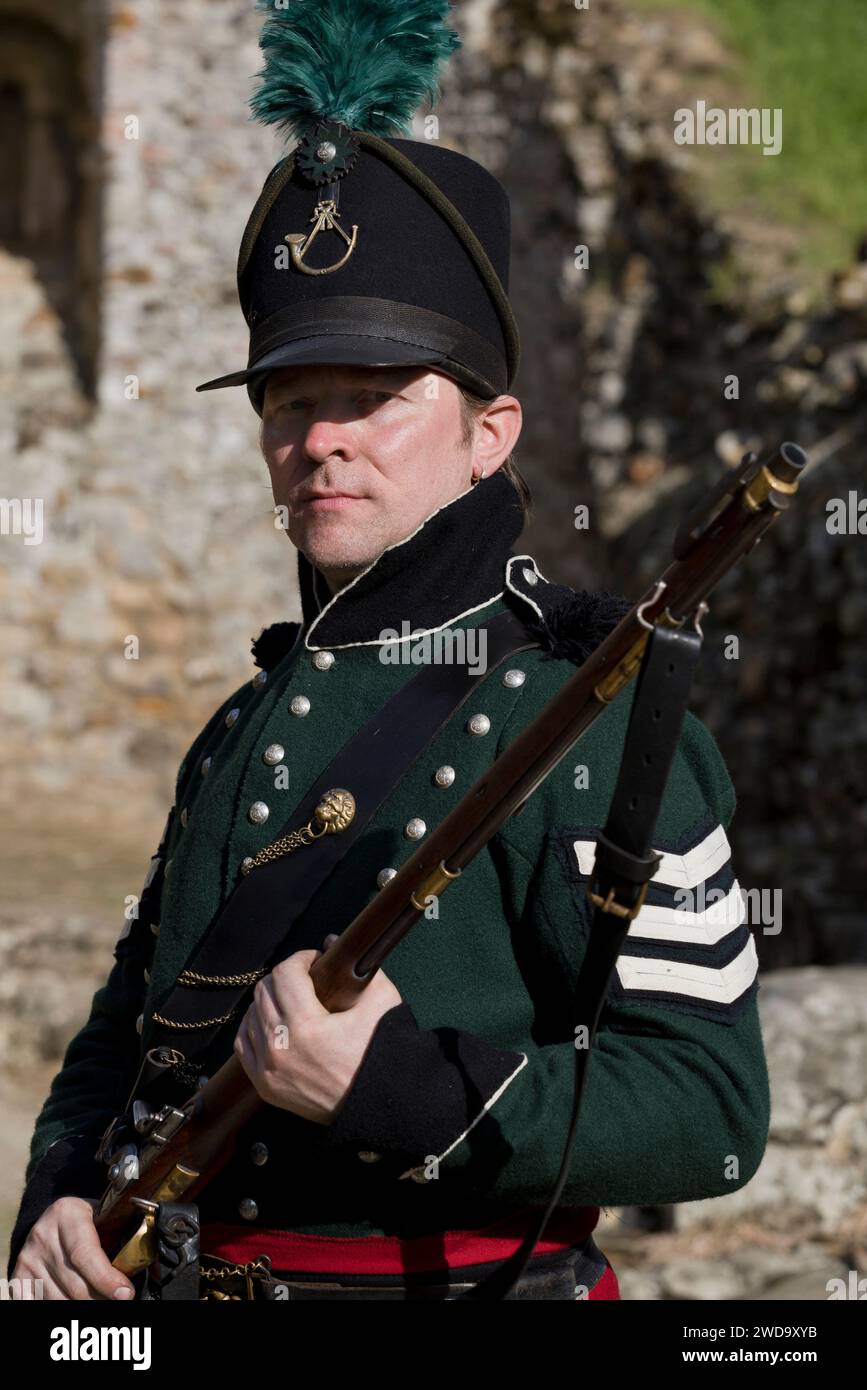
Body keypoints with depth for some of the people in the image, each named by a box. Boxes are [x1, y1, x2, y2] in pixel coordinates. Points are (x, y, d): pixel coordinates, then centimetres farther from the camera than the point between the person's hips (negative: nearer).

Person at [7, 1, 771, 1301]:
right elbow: (131, 1014, 19)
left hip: (457, 1275, -6)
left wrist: (400, 1093, -27)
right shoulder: (245, 726, 12)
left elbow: (711, 1115, -18)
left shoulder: (599, 718, -11)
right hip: (197, 1273, 6)